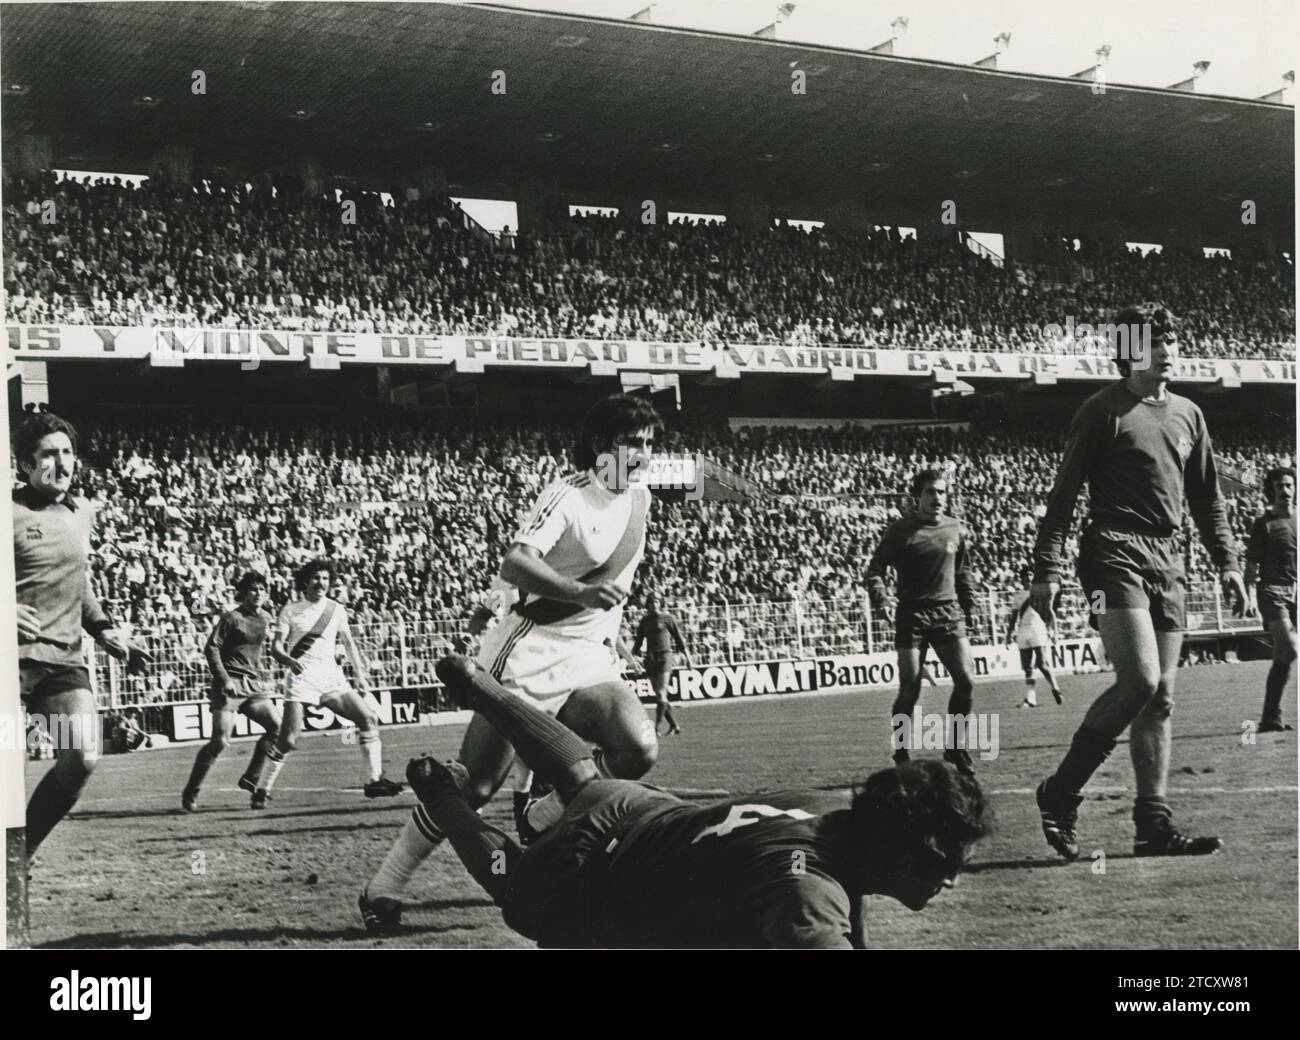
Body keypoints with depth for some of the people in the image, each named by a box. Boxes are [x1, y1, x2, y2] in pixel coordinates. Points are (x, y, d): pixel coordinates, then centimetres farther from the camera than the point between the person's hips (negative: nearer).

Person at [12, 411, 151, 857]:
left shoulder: (82, 512, 15)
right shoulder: (10, 511, -6)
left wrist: (104, 631, 17)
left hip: (65, 657, 6)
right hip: (14, 652, -6)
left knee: (83, 758, -8)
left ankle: (18, 854, 8)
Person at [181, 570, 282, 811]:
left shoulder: (265, 619, 14)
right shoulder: (232, 618, -6)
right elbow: (211, 648, -9)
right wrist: (224, 679, -16)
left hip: (254, 686, 7)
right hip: (230, 685, -7)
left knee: (278, 727, -7)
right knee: (221, 741, -13)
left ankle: (250, 779, 6)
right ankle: (191, 792, 1)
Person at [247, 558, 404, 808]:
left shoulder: (336, 609, 9)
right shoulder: (291, 610, -1)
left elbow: (348, 642, 18)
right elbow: (276, 647, -4)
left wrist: (360, 674, 12)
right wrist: (289, 660, -26)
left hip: (332, 677, 4)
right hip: (302, 678, -4)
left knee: (369, 719, -5)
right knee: (287, 739, -12)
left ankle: (374, 781, 6)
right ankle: (261, 791, 2)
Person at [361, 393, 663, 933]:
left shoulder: (639, 498, 11)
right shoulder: (568, 495, -12)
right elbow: (513, 564, -27)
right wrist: (578, 592, -40)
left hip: (590, 659, 6)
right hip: (530, 652, -6)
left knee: (638, 749, -21)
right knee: (476, 785, -9)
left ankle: (537, 825, 3)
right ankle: (382, 888, 6)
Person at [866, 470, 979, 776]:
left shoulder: (955, 529, 10)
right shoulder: (901, 530, -2)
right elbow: (875, 567, -1)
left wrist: (968, 607, 18)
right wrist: (879, 596, -19)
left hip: (949, 613, 3)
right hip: (912, 615, -3)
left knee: (965, 680, -8)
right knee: (910, 689, -5)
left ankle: (955, 748, 10)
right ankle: (902, 756, 8)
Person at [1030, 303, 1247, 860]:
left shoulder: (1188, 414, 17)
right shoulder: (1104, 411, -2)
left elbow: (1207, 497, 24)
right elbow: (1064, 494, -5)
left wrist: (1226, 561, 16)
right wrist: (1047, 571, -12)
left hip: (1167, 561, 7)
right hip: (1115, 554, -7)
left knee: (1160, 696, 4)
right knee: (1140, 680, -18)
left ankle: (1154, 824, 6)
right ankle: (1060, 794, -5)